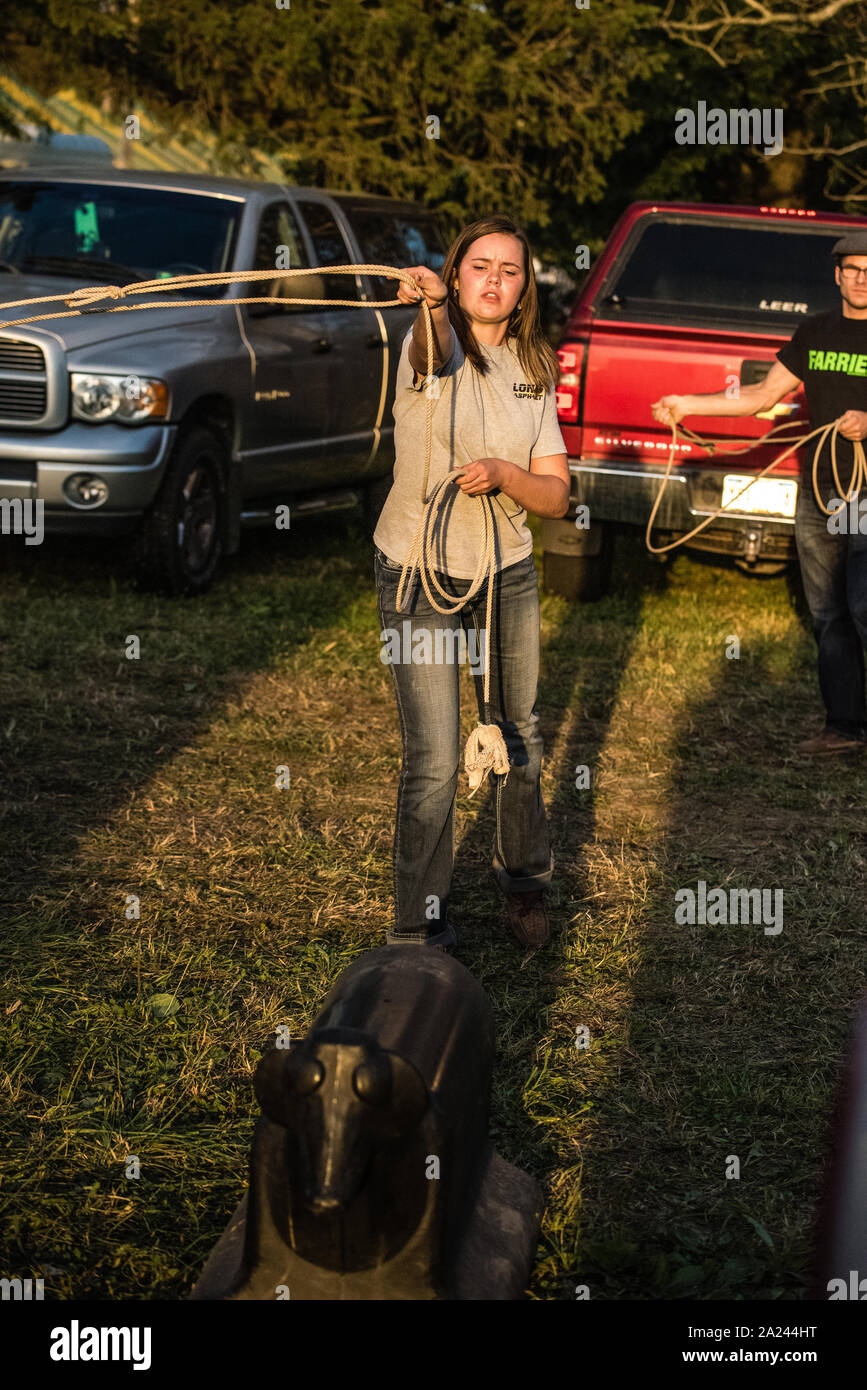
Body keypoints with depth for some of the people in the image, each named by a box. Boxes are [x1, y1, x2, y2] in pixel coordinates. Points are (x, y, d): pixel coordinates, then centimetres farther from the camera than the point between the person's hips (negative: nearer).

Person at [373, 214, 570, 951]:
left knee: (517, 739, 18)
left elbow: (556, 495, 0)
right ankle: (418, 930, 8)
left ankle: (525, 878, 41)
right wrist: (431, 307, -61)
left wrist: (503, 473, -21)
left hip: (508, 574, 5)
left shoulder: (533, 371, 5)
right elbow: (431, 354, -38)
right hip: (419, 577, -5)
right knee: (434, 761, -8)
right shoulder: (434, 345, -10)